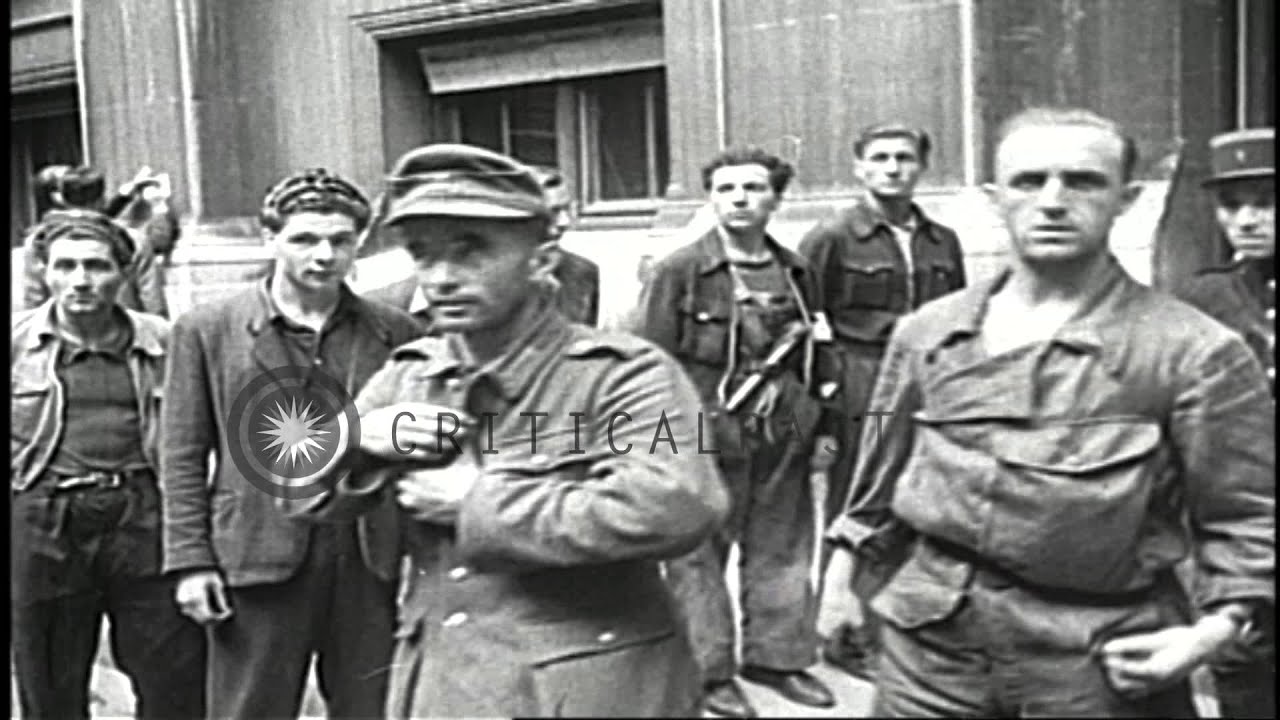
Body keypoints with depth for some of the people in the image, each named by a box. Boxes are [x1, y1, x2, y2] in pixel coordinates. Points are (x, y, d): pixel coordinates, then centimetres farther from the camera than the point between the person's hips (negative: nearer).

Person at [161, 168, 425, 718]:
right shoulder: (206, 330, 1)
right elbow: (184, 457, 2)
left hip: (373, 564, 2)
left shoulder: (396, 332, 4)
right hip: (258, 561, -1)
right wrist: (191, 560, -4)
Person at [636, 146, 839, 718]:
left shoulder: (795, 271, 9)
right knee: (698, 557, 3)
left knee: (783, 550, 13)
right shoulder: (679, 271, -7)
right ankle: (708, 670, 17)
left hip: (781, 439, 5)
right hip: (703, 436, -5)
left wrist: (810, 413, 16)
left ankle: (777, 655, 29)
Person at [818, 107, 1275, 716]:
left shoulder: (1194, 352, -8)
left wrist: (1219, 628, -16)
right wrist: (842, 587, 13)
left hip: (1099, 659, -2)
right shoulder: (926, 333, 3)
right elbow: (881, 477, 11)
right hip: (929, 636, 3)